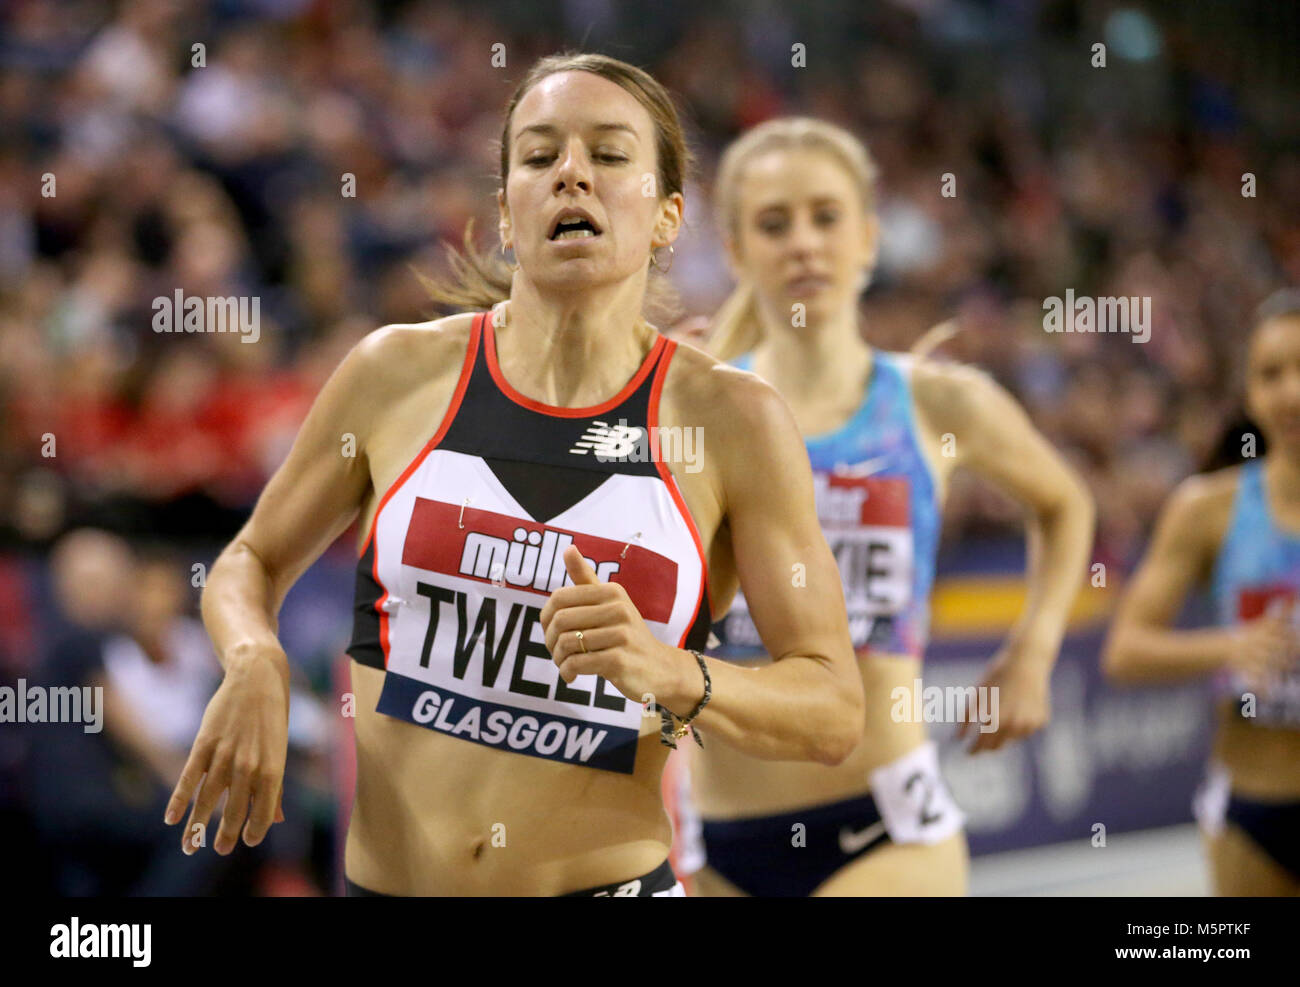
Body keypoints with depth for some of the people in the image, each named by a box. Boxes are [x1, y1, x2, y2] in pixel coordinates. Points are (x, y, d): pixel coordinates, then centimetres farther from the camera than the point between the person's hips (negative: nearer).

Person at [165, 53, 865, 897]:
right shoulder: (399, 371, -2)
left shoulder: (730, 419, -6)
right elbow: (251, 561, 12)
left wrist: (668, 676, -23)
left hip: (606, 880, -2)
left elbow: (836, 713, -6)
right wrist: (256, 663, -10)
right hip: (378, 875, 2)